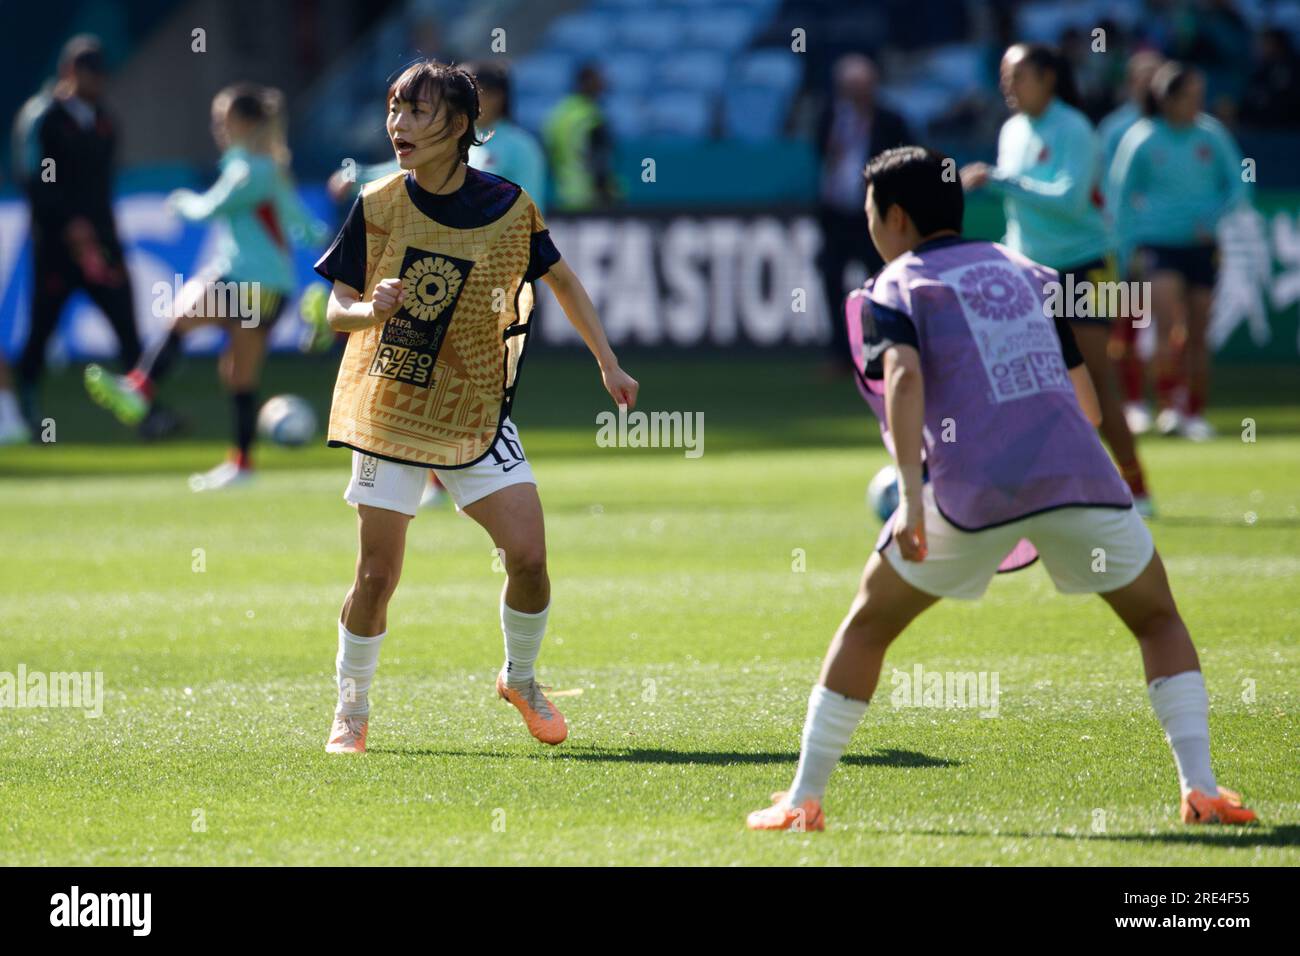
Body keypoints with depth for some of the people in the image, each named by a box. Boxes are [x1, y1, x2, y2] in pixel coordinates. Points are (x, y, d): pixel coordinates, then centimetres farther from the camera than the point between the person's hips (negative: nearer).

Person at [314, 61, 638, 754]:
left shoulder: (508, 206, -5)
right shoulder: (378, 206, -7)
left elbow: (561, 280, 12)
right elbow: (337, 311, -3)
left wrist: (608, 364, 11)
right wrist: (371, 309, -26)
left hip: (476, 412, 1)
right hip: (388, 407, -1)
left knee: (529, 556, -9)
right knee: (377, 574, -3)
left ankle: (520, 678, 18)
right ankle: (351, 709, 17)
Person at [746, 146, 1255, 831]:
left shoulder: (894, 290, 9)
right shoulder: (1024, 272, 23)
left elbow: (904, 378, -12)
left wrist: (910, 494, -21)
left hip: (973, 488, -3)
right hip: (1076, 468, 3)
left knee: (867, 625, 16)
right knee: (1158, 620, 19)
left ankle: (803, 799, 13)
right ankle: (1200, 788, 3)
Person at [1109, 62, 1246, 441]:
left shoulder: (1212, 134, 1)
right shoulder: (1141, 139, -5)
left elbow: (1237, 184, 9)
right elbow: (1118, 195, 3)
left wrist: (1215, 217, -9)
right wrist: (1129, 247, -3)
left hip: (1201, 245, 3)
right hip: (1158, 243, -3)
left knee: (1197, 334, 4)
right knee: (1170, 321, -21)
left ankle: (1194, 413, 16)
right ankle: (1169, 405, -15)